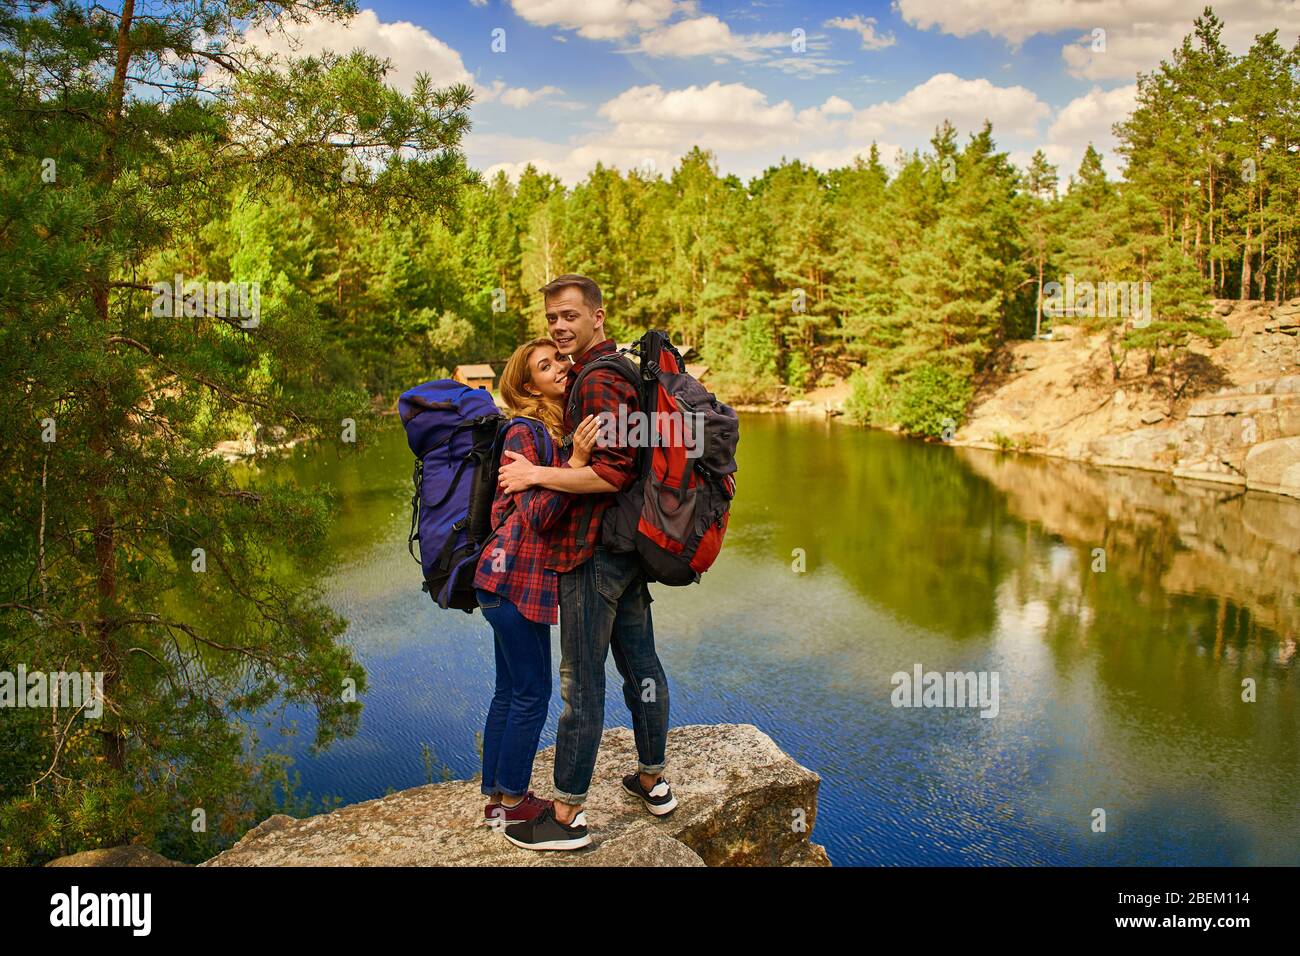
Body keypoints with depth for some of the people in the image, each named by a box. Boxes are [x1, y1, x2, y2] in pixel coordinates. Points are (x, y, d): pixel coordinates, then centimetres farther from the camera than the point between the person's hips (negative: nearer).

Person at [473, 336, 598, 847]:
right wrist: (575, 462, -27)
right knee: (532, 691, 0)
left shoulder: (558, 428, 11)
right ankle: (509, 802, 13)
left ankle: (498, 795, 25)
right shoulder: (525, 431, -14)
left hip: (510, 577, 9)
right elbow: (537, 515, -20)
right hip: (515, 576, -9)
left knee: (510, 690, 14)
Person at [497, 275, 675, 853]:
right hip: (629, 545, 10)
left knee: (582, 683, -2)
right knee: (640, 663, 18)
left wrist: (536, 474, -19)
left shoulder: (599, 382, -16)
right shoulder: (617, 369, 15)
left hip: (593, 552, -10)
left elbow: (612, 472, -24)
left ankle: (567, 815, 8)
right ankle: (653, 781, 32)